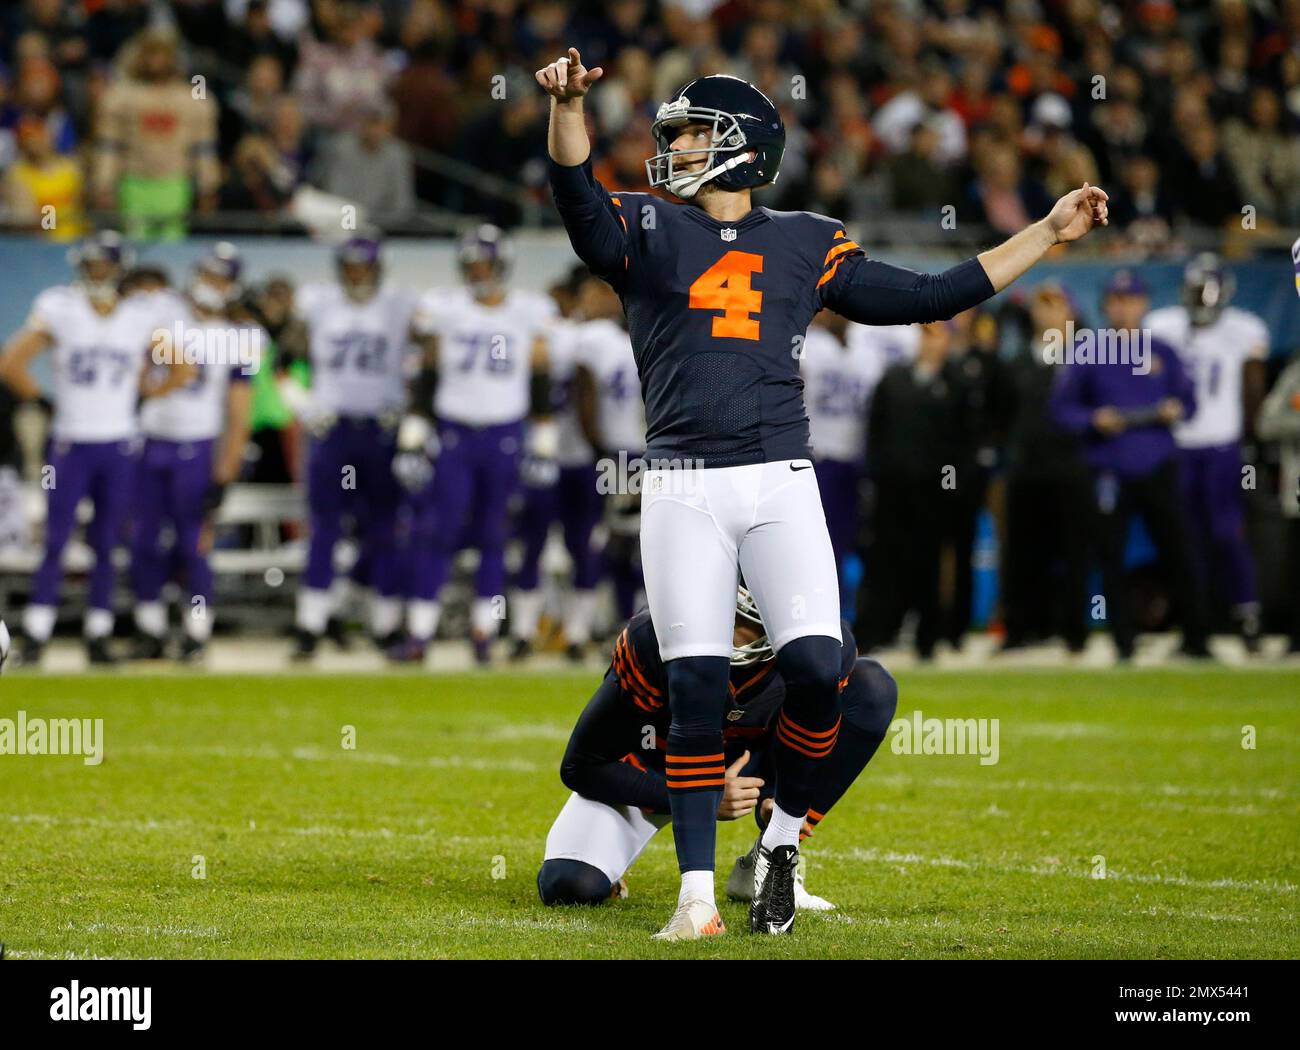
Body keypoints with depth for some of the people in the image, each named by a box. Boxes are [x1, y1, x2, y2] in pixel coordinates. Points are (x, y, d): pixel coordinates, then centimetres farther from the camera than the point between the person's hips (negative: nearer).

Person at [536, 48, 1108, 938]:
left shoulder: (807, 247, 14)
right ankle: (697, 896, -2)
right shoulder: (646, 232, 10)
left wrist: (1049, 233, 16)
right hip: (682, 490, -1)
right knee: (696, 688, -8)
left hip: (781, 487, 1)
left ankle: (784, 838, 10)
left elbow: (931, 297, 17)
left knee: (817, 669, -14)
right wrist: (569, 106, -30)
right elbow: (579, 196, -11)